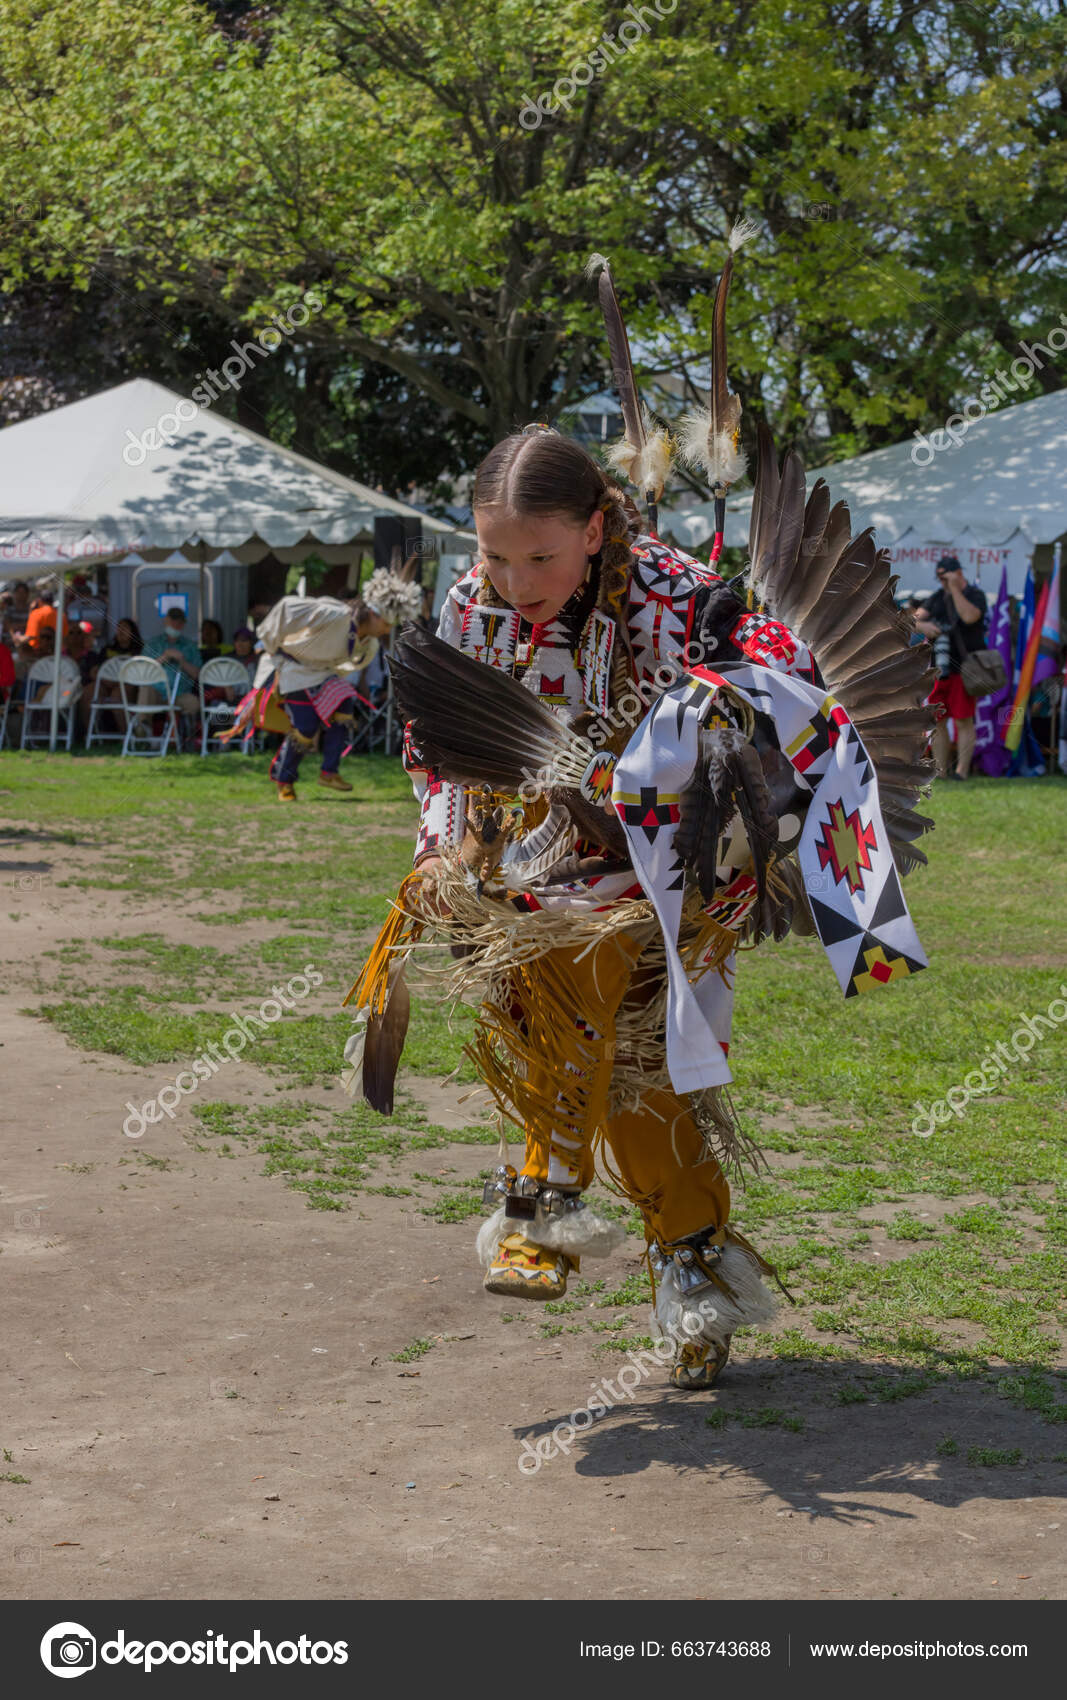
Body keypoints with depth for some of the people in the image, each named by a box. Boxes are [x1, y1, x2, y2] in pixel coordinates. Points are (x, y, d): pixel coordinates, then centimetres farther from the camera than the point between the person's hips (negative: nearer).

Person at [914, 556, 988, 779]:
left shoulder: (975, 595, -2)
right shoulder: (939, 596, 17)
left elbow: (969, 616, -22)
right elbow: (917, 619, 13)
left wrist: (955, 588, -17)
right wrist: (921, 625, -11)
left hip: (964, 668, -7)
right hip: (938, 668, 7)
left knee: (963, 720, -7)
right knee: (937, 720, 6)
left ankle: (962, 771, -6)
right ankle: (940, 771, 11)